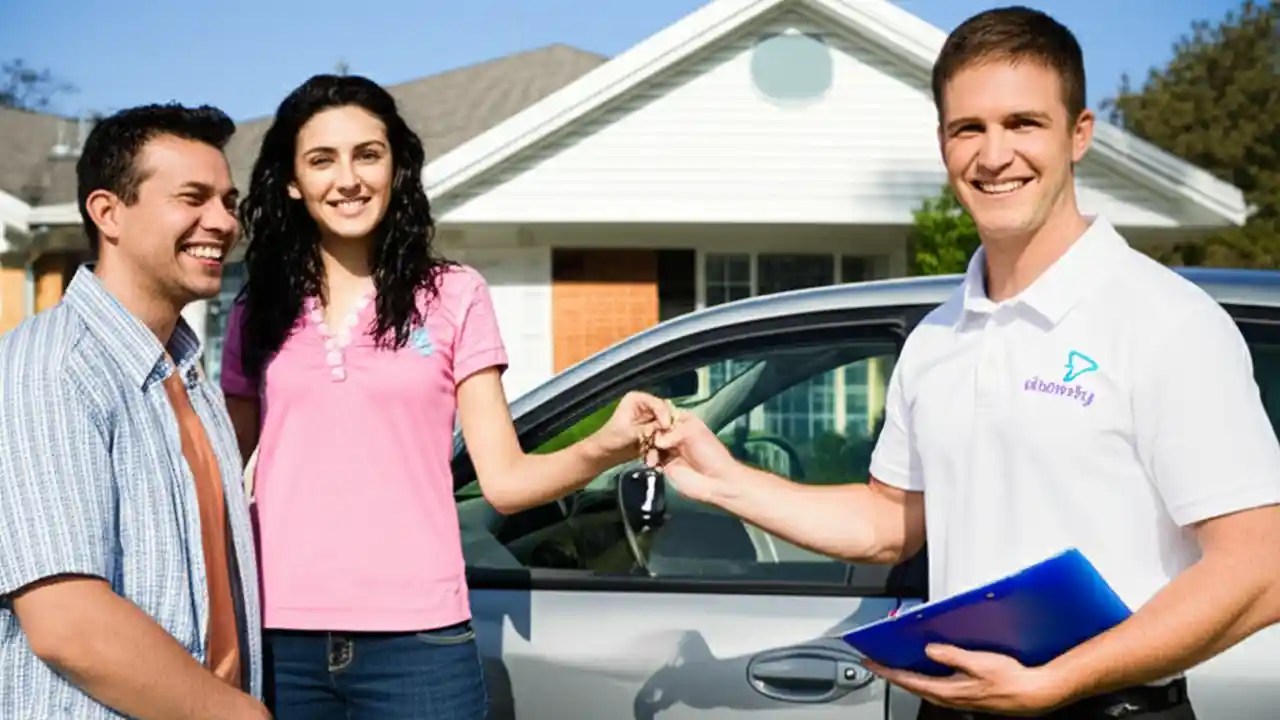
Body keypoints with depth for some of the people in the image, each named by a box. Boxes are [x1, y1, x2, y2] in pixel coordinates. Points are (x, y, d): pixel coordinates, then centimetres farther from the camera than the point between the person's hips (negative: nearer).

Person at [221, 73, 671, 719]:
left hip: (416, 639, -1)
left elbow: (504, 480, 0)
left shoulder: (453, 295, 4)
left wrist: (606, 446, -18)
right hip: (281, 637, 2)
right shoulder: (257, 313, 9)